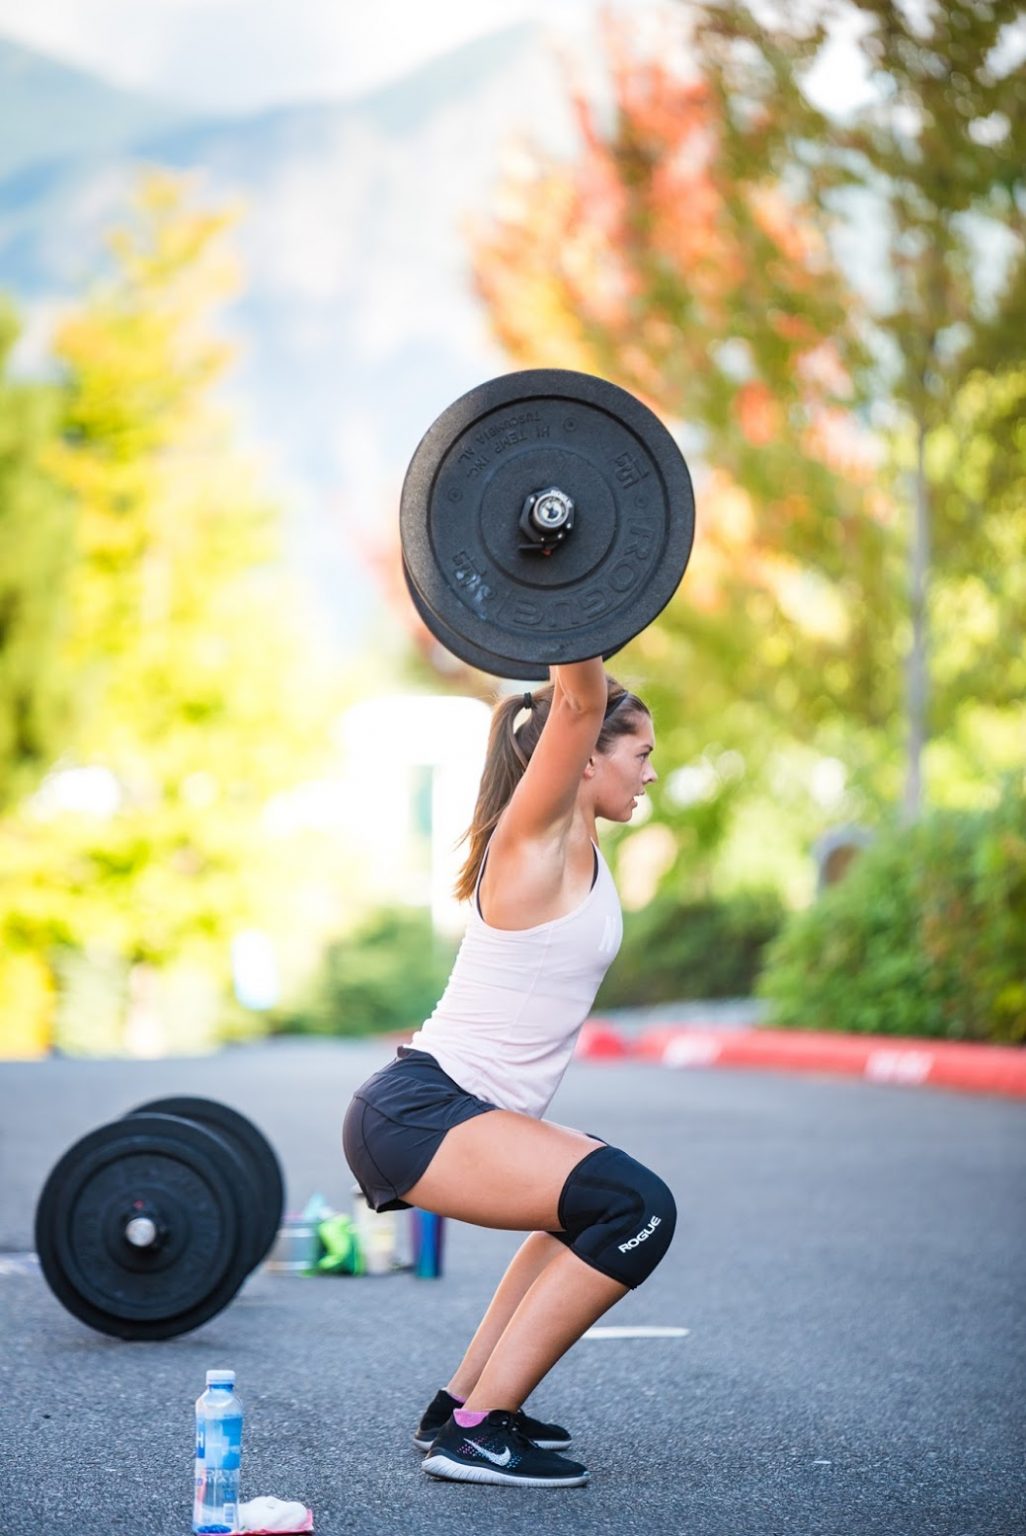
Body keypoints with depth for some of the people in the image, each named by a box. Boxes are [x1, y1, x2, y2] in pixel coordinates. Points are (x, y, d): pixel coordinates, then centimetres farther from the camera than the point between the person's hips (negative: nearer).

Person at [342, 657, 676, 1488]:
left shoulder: (575, 841, 13)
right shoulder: (539, 836, -11)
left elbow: (583, 697, 25)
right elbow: (576, 701, -23)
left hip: (438, 1110, 10)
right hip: (414, 1113, -10)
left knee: (603, 1200, 27)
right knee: (634, 1209, -20)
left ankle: (464, 1401, 22)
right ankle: (475, 1430, -14)